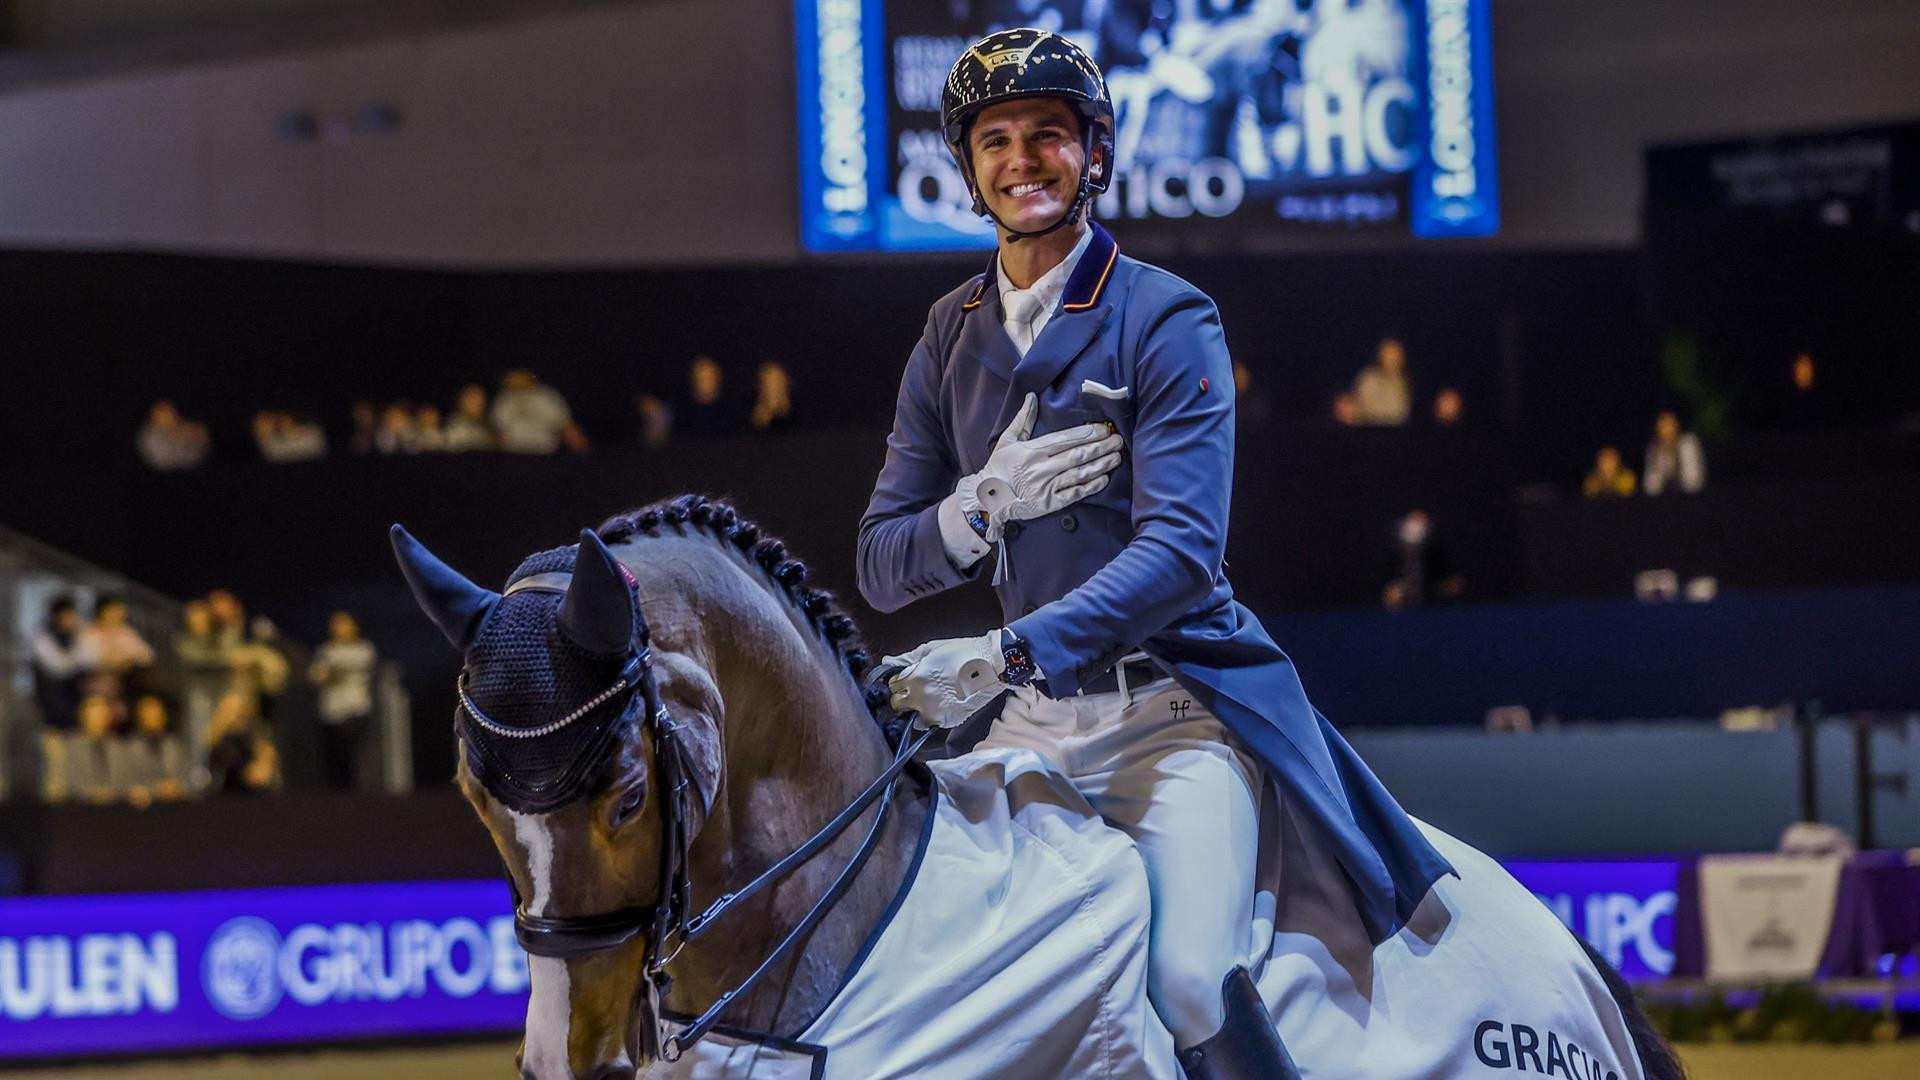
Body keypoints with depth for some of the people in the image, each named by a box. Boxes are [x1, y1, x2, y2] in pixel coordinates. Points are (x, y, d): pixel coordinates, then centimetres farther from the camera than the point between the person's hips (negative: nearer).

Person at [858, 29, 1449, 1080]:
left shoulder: (1166, 321, -5)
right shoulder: (950, 341, 11)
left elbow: (1180, 547, -17)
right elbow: (882, 567, 10)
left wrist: (1005, 655, -29)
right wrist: (988, 501, -11)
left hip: (1177, 706, -6)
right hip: (1033, 721, 6)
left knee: (1189, 980, -27)